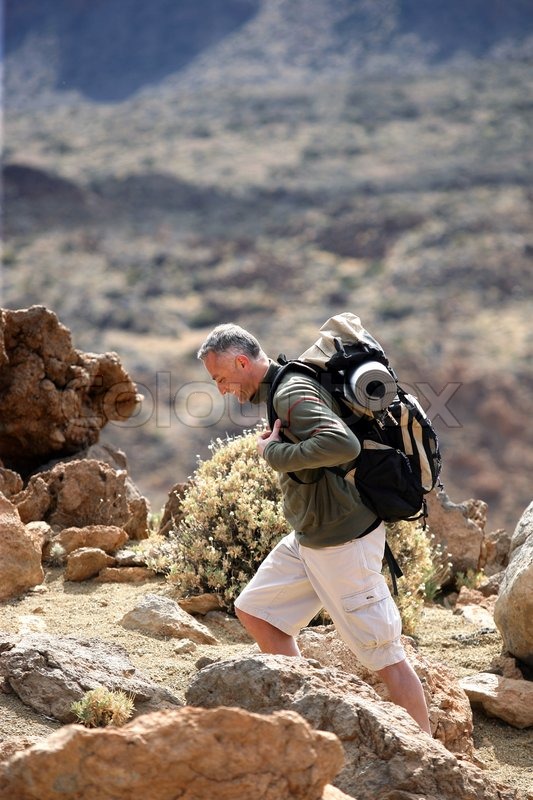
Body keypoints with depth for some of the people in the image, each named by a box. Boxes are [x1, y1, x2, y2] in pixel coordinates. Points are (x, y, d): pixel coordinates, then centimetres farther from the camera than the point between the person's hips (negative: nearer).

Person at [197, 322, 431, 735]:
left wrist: (275, 452, -24)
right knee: (254, 610, 16)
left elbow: (344, 445, -37)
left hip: (344, 542, -11)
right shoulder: (281, 389, 10)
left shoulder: (294, 393, -20)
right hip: (307, 538, 11)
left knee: (383, 651, -4)